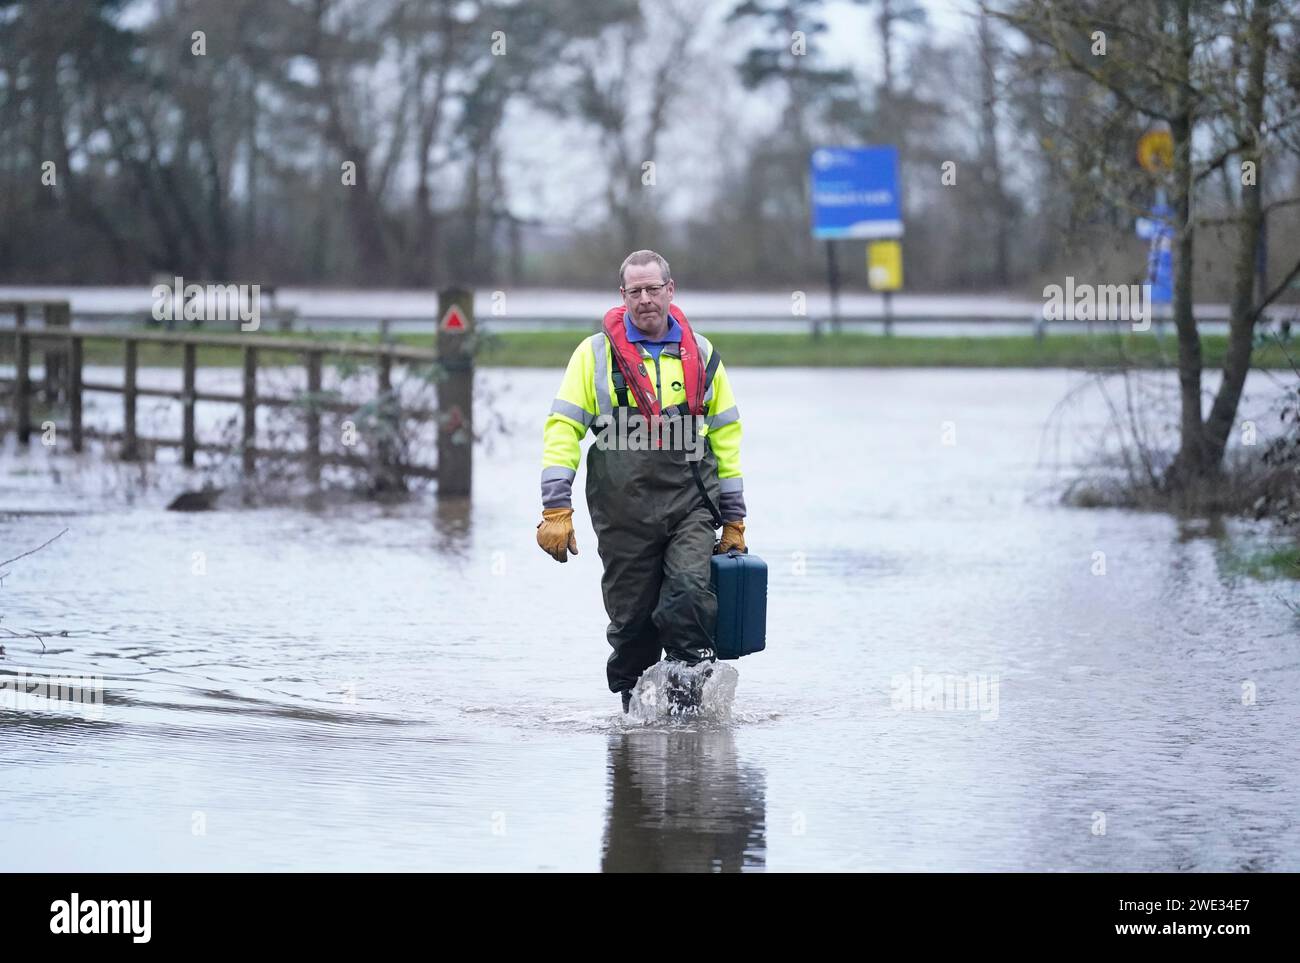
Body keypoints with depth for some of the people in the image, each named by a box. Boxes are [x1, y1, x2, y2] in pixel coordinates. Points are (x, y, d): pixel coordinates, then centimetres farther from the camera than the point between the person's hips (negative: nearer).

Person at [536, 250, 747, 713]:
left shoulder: (700, 355, 13)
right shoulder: (596, 353, 6)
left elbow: (726, 437, 18)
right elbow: (562, 429, 2)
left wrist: (734, 519, 15)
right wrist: (556, 509, -8)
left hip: (690, 505, 1)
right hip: (624, 513, -1)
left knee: (689, 592, -22)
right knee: (631, 618, 2)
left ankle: (692, 673, -10)